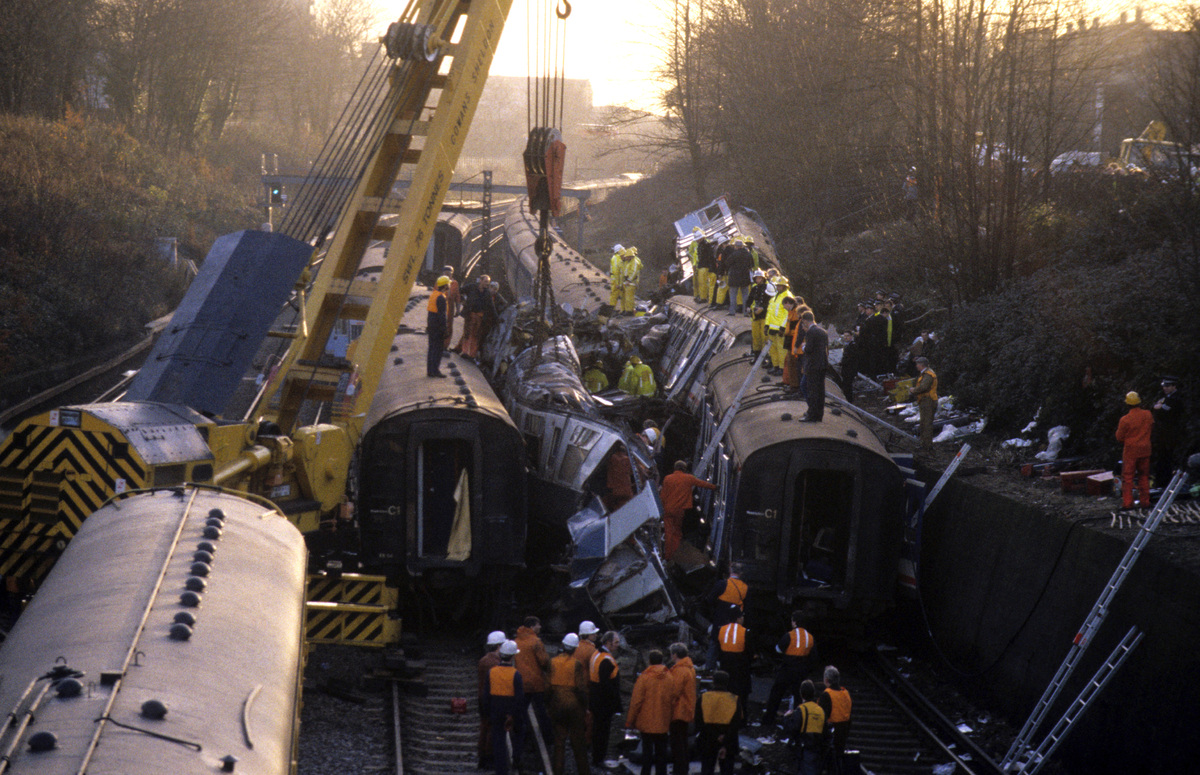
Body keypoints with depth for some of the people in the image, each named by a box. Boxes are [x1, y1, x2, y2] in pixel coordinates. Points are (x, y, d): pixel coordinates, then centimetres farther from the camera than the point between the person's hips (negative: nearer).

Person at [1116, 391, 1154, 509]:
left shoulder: (1125, 419, -15)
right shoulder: (1148, 415, -3)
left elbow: (1119, 437, -7)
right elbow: (1152, 425, 18)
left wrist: (1118, 428, 11)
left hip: (1130, 451, -4)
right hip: (1145, 449, 4)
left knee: (1127, 477, 1)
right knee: (1144, 477, 13)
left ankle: (1127, 502, -2)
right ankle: (1145, 501, 14)